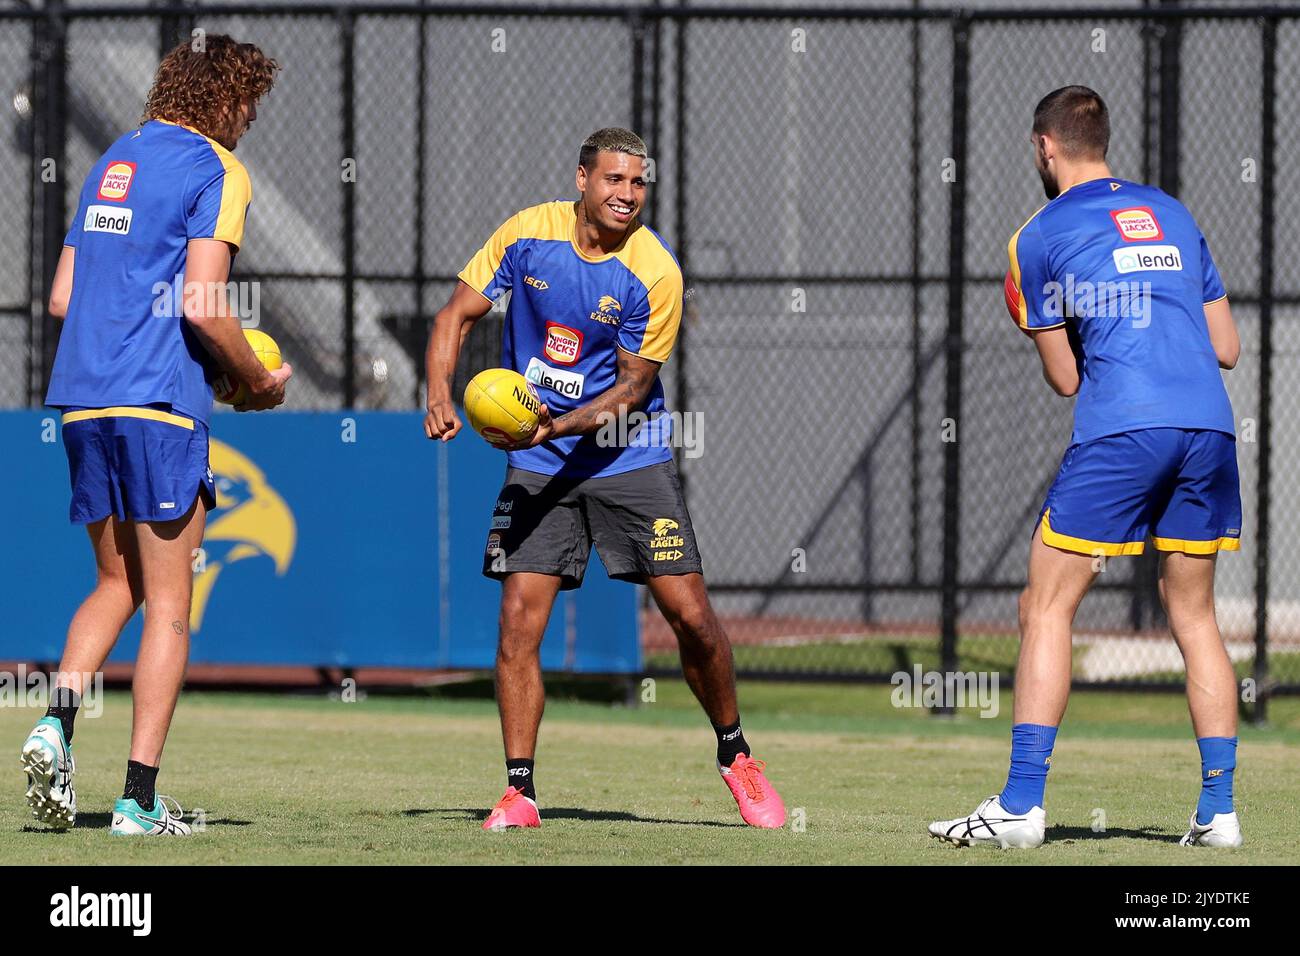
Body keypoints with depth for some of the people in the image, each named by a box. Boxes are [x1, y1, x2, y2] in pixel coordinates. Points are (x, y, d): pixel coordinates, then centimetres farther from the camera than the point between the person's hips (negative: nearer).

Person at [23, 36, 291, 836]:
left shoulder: (113, 163, 18)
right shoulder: (215, 171, -5)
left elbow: (62, 298, 17)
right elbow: (202, 303, -14)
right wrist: (259, 380, 0)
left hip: (82, 400, 7)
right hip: (161, 400, -7)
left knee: (117, 583, 18)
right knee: (168, 603, 0)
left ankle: (57, 724, -6)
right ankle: (140, 796, -4)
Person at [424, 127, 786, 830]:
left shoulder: (654, 274, -13)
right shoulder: (527, 233, -5)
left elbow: (634, 385, -10)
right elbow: (457, 313, 3)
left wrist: (558, 425, -24)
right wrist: (439, 394, -14)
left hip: (628, 456, -1)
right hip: (536, 466, 2)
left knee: (691, 616, -6)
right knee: (518, 621, -9)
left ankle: (735, 758, 17)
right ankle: (519, 793, 0)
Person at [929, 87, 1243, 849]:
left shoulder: (1041, 237, 6)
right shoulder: (1174, 216, 19)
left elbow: (1066, 378, 8)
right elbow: (1227, 349, 19)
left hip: (1121, 429, -5)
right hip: (1210, 427, 5)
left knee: (1047, 610, 2)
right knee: (1194, 613, 15)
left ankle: (1021, 806, -6)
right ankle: (1219, 809, 10)